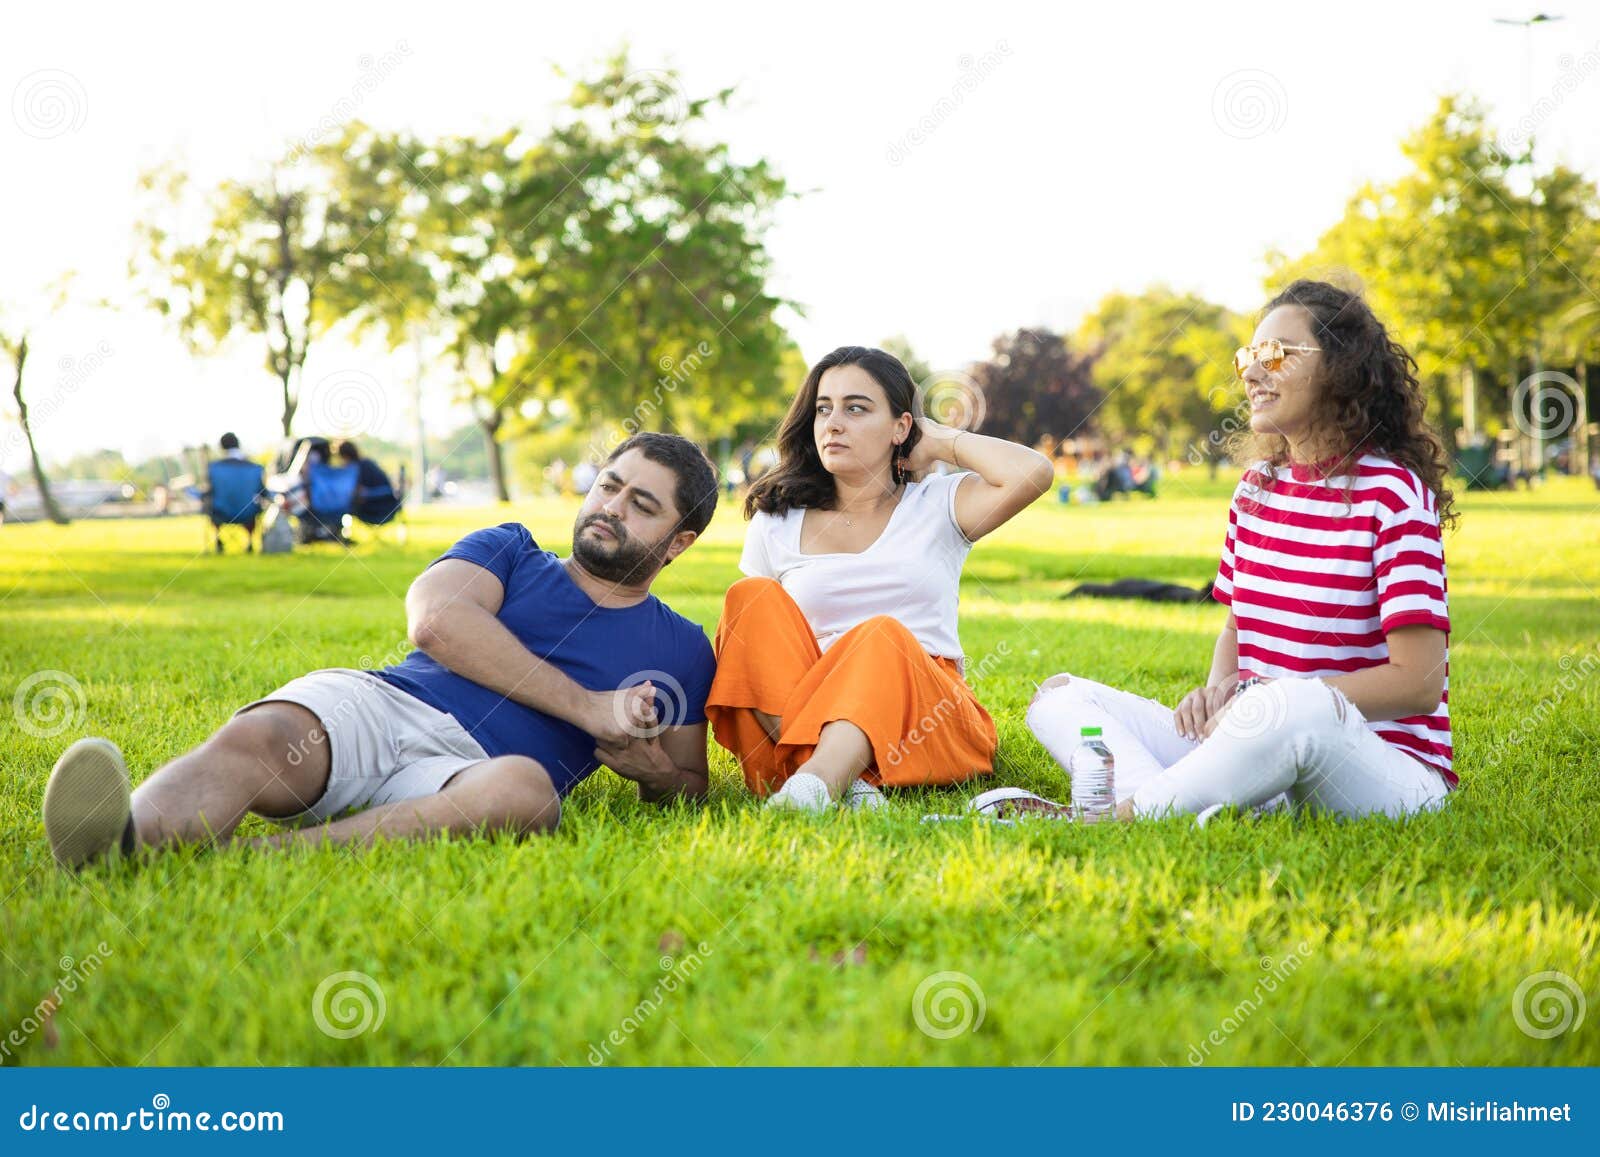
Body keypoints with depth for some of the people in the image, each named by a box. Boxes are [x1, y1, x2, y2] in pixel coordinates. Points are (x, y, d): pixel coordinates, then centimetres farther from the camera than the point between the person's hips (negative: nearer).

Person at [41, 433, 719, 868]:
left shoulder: (680, 649, 26)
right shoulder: (510, 550, 24)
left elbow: (690, 783, 28)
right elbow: (434, 617, 3)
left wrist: (651, 769, 2)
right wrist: (585, 706, -2)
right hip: (371, 704, 2)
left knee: (527, 789, -40)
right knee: (254, 740, -33)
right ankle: (125, 848, -65)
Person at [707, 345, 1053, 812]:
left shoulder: (937, 505, 10)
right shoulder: (776, 523, 14)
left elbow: (1033, 473, -8)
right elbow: (748, 636, 13)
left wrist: (942, 442, 6)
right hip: (794, 720, 2)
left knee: (883, 637, -31)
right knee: (752, 598, -21)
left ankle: (817, 782, -57)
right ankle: (840, 781, -41)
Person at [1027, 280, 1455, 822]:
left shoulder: (1391, 493, -10)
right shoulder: (1256, 487, 11)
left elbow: (1418, 683, -15)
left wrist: (1264, 698, -18)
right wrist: (1216, 691, -2)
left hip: (1389, 768, -7)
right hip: (1257, 743, 8)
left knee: (1300, 707, -42)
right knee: (1059, 694, -1)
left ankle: (1123, 812, -25)